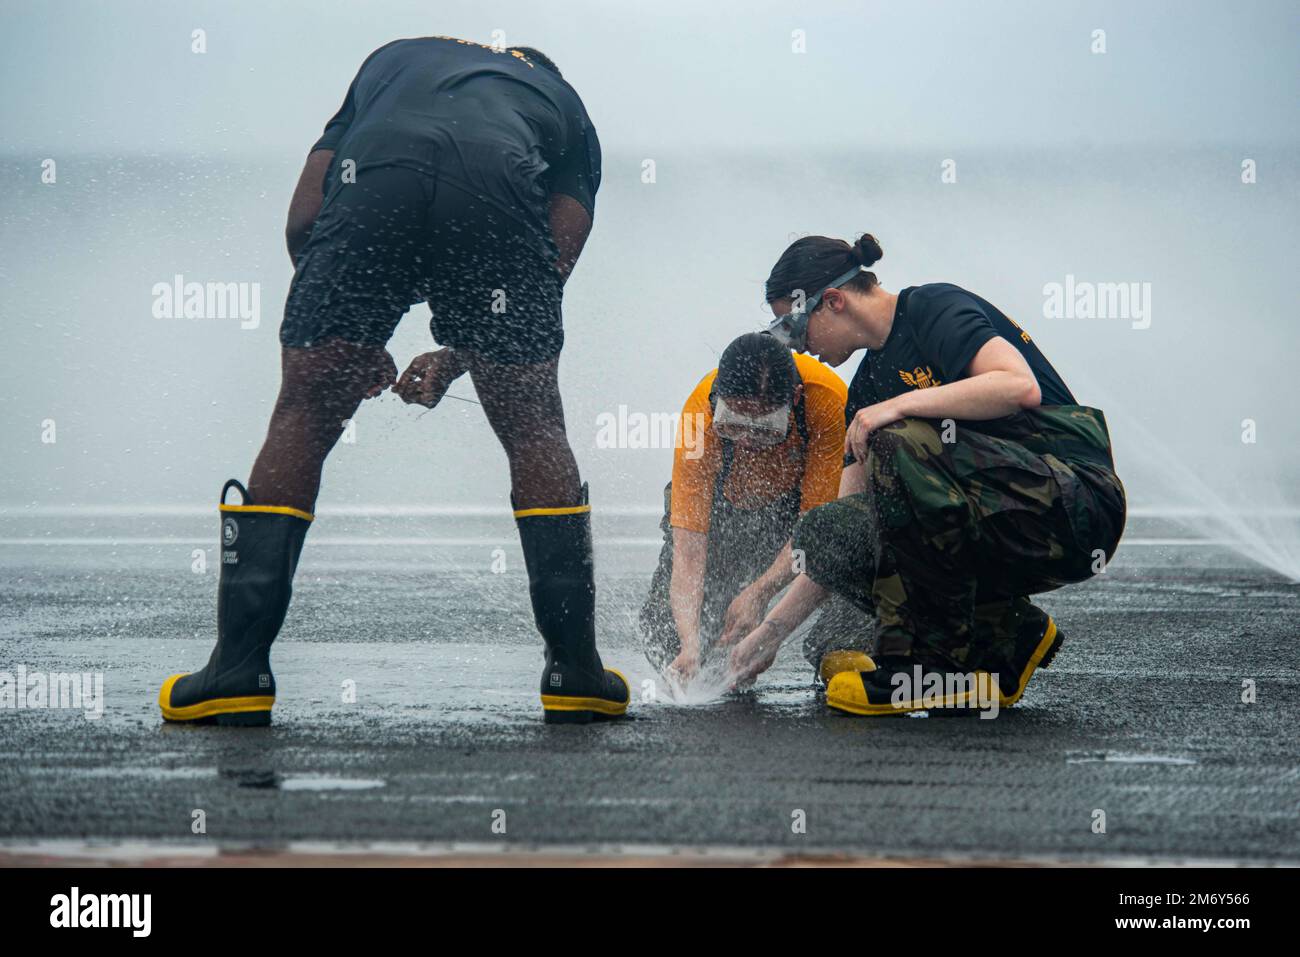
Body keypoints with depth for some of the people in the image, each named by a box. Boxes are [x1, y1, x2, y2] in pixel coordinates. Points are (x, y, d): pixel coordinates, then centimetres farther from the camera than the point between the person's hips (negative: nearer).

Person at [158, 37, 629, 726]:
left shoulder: (393, 59, 42)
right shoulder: (564, 106, 38)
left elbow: (304, 220, 29)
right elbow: (552, 268, 22)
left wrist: (356, 346, 38)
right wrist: (456, 358, 33)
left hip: (374, 180, 0)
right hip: (495, 195, 0)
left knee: (304, 417, 14)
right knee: (533, 428, 18)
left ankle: (239, 669, 10)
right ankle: (575, 670, 18)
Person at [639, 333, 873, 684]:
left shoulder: (828, 399, -38)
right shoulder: (700, 413, -36)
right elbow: (689, 546, -37)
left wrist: (760, 592, -41)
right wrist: (690, 644, -48)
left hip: (798, 492, 0)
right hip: (726, 504, 0)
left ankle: (839, 646, -17)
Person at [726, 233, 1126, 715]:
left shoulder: (936, 308, -7)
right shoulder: (869, 387, 15)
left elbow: (1021, 386, -26)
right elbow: (841, 538, 16)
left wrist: (900, 406, -22)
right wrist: (771, 630, 13)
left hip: (1078, 505, -8)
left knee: (900, 445, -28)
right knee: (825, 529, -7)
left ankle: (938, 666, -17)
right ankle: (1005, 635, 2)